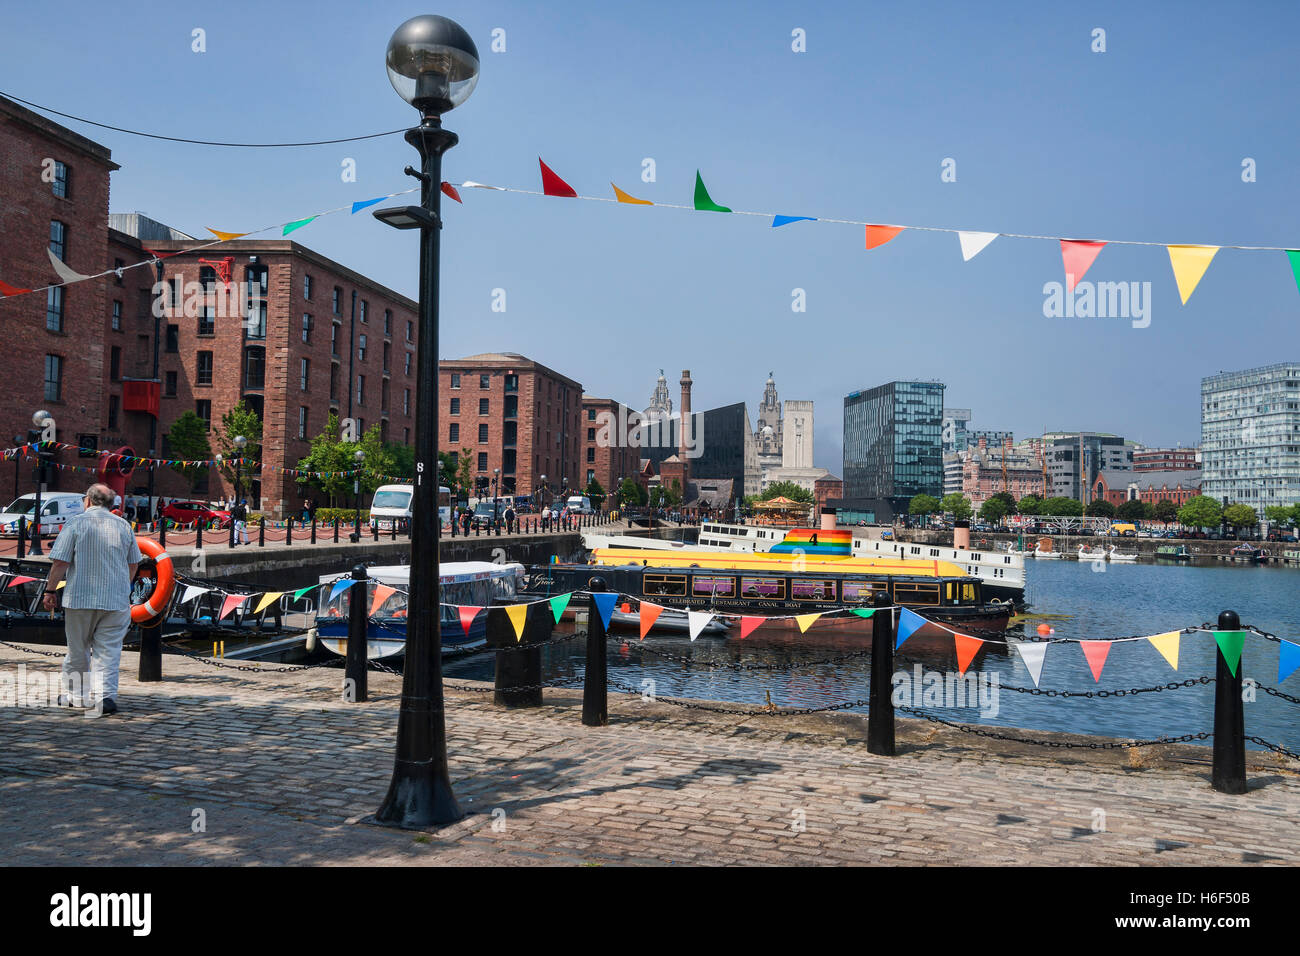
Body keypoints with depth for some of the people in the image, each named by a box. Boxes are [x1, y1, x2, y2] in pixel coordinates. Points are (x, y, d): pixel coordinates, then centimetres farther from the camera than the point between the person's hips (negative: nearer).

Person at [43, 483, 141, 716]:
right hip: (116, 599, 1)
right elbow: (133, 564, 13)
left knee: (78, 650, 13)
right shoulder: (124, 526, 6)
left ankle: (73, 694, 25)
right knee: (108, 650, 2)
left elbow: (60, 562, -8)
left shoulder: (75, 523, -4)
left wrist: (50, 590, 2)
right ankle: (105, 695, -8)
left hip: (80, 597, -1)